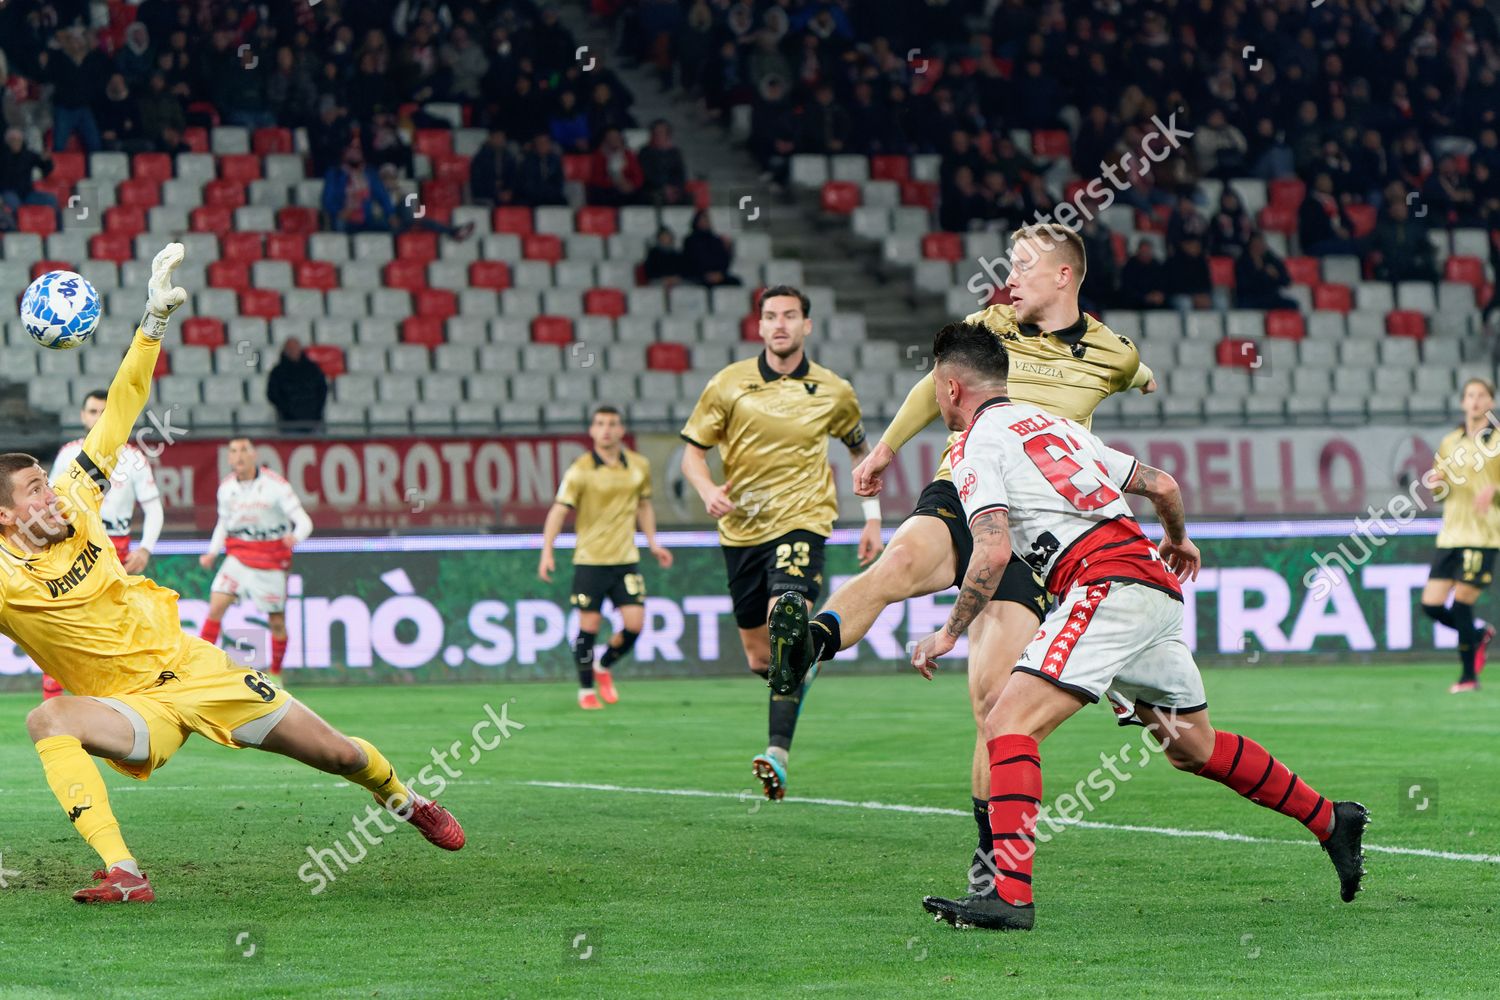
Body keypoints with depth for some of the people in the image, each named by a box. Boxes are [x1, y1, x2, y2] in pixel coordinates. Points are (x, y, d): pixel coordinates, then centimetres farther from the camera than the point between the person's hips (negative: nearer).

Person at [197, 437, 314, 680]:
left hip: (271, 560, -3)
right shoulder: (226, 487, 1)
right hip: (238, 557, 3)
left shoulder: (275, 485, -14)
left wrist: (295, 536, -38)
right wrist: (212, 553, 4)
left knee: (277, 622, 4)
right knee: (216, 606, -15)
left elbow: (304, 521, -16)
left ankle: (275, 676, 25)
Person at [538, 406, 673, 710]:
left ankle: (604, 667, 23)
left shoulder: (639, 466, 5)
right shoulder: (581, 469, -8)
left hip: (626, 559, 3)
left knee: (634, 623, -6)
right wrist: (547, 551, -22)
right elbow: (559, 510, -12)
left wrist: (652, 543, 15)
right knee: (589, 625, -2)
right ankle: (586, 689, 16)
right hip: (590, 559, -3)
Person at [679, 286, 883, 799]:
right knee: (759, 657, 9)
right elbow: (692, 450, 4)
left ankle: (779, 754, -32)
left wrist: (873, 517, 15)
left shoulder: (834, 392, 2)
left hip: (802, 521, -3)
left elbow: (861, 449, 20)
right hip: (741, 527, 3)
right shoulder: (728, 385, 0)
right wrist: (707, 490, -17)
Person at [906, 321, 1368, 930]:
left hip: (1107, 587, -9)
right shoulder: (1055, 424, 25)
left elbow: (993, 552, -13)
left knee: (1009, 725, -15)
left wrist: (949, 633, -4)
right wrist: (1177, 540, 47)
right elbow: (1162, 485, 27)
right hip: (1158, 587, 9)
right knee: (1193, 748, 24)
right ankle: (1333, 822, 34)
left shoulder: (976, 443, 1)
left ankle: (1010, 895, -29)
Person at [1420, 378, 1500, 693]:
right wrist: (1435, 484, -3)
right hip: (1450, 534, 5)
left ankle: (1469, 676, 3)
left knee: (1462, 602, -12)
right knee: (1432, 605, -1)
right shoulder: (1450, 442, 14)